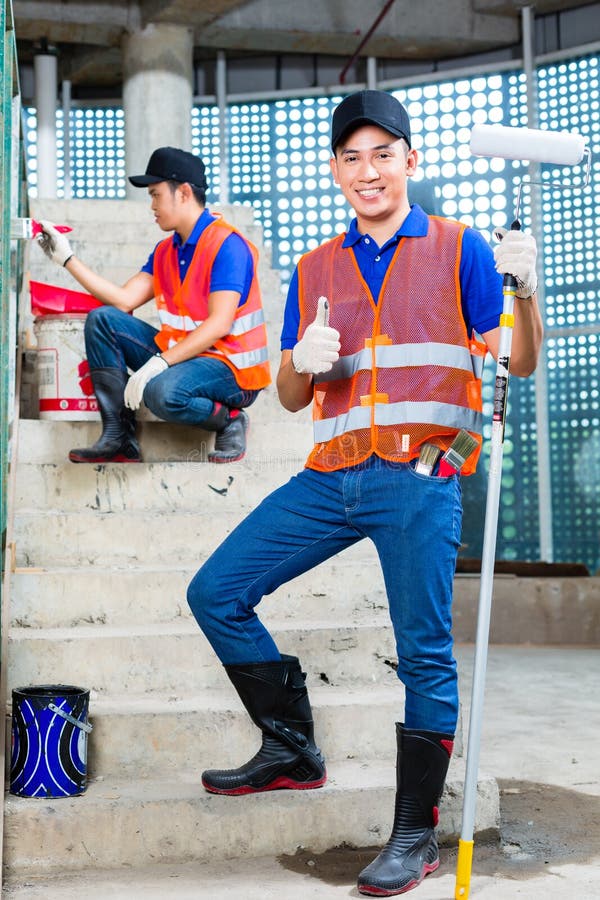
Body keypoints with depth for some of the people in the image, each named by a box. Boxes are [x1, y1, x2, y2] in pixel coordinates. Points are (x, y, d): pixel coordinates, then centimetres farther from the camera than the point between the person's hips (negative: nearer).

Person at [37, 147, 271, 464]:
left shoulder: (227, 245, -15)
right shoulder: (165, 251, 12)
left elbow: (218, 324, -23)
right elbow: (124, 300, 3)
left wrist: (159, 362, -30)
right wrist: (68, 258, 4)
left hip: (230, 368, -9)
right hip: (181, 353, 9)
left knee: (162, 392, -37)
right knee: (102, 320, -1)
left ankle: (228, 420, -5)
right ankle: (118, 437, -7)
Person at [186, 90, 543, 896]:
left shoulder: (459, 250, 5)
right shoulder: (315, 270, 16)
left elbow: (521, 363, 0)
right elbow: (292, 398, 17)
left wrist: (524, 290, -18)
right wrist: (301, 363, -6)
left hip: (421, 476, -5)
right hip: (333, 474, 5)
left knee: (423, 651, -4)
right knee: (215, 592, 2)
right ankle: (292, 748, 15)